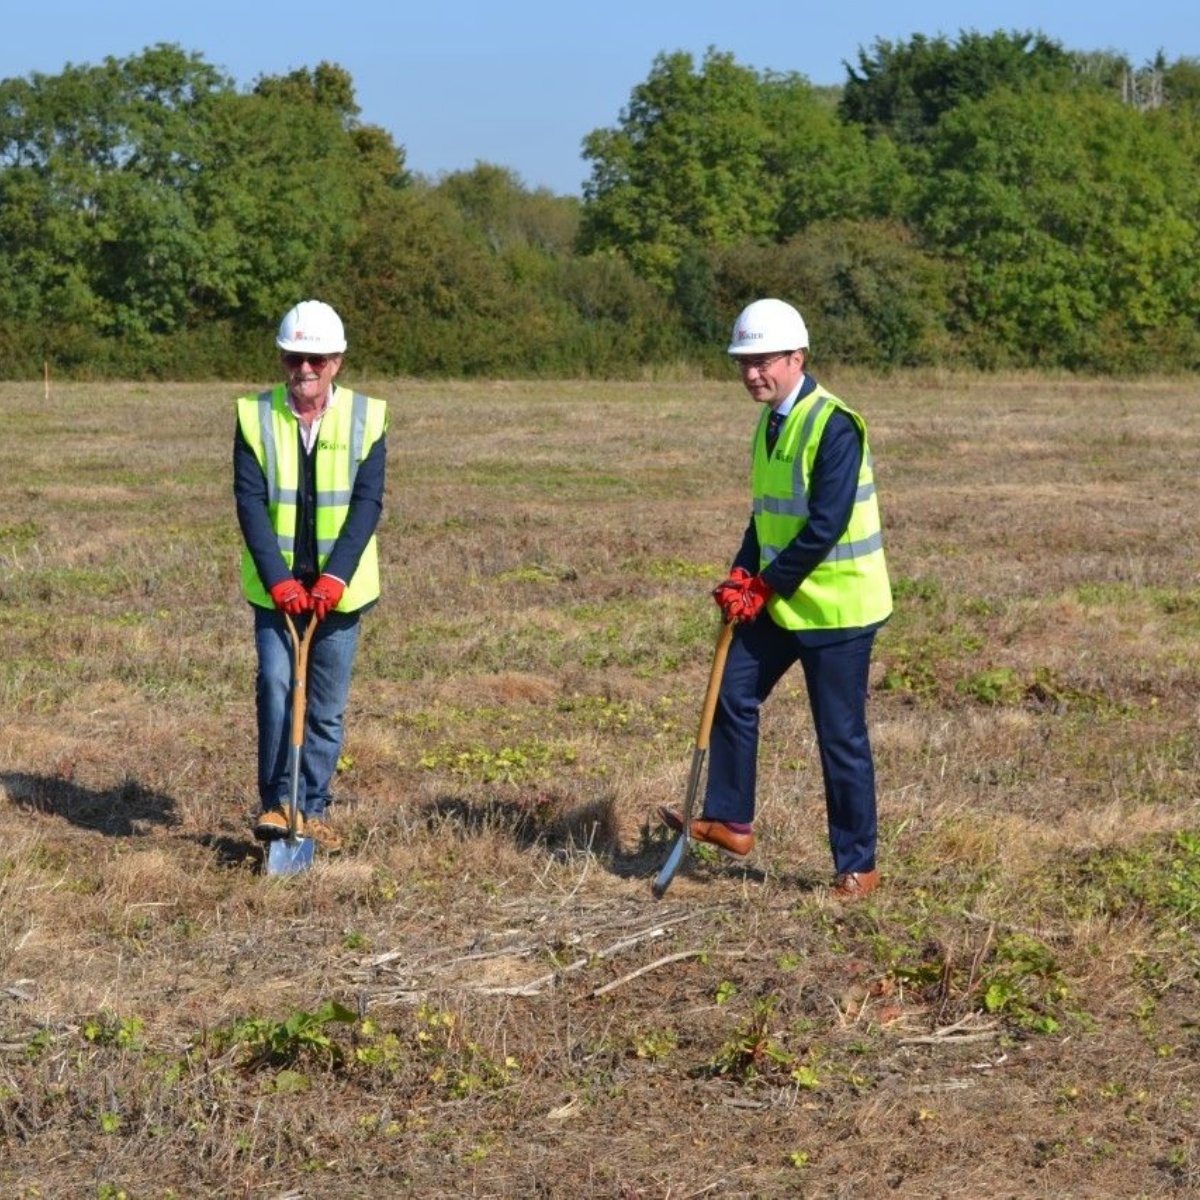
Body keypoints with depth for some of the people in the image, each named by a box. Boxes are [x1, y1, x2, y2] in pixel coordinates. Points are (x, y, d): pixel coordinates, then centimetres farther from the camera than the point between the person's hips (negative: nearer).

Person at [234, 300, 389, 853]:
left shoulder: (366, 418, 0)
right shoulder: (255, 417, -1)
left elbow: (367, 503, -6)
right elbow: (250, 501, -6)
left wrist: (334, 578, -17)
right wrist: (278, 580, -17)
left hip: (338, 589, 1)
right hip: (274, 587, -1)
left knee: (328, 707, 7)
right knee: (275, 687, -14)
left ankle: (313, 809, 19)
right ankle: (275, 803, -2)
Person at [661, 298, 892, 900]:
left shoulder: (833, 425, -18)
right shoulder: (769, 424, 10)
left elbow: (826, 524, -22)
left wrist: (767, 584, -16)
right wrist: (743, 576, 2)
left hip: (836, 607, -9)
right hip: (779, 602, 9)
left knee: (841, 738, -2)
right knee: (734, 694, 9)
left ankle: (857, 867, 9)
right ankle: (729, 819, 24)